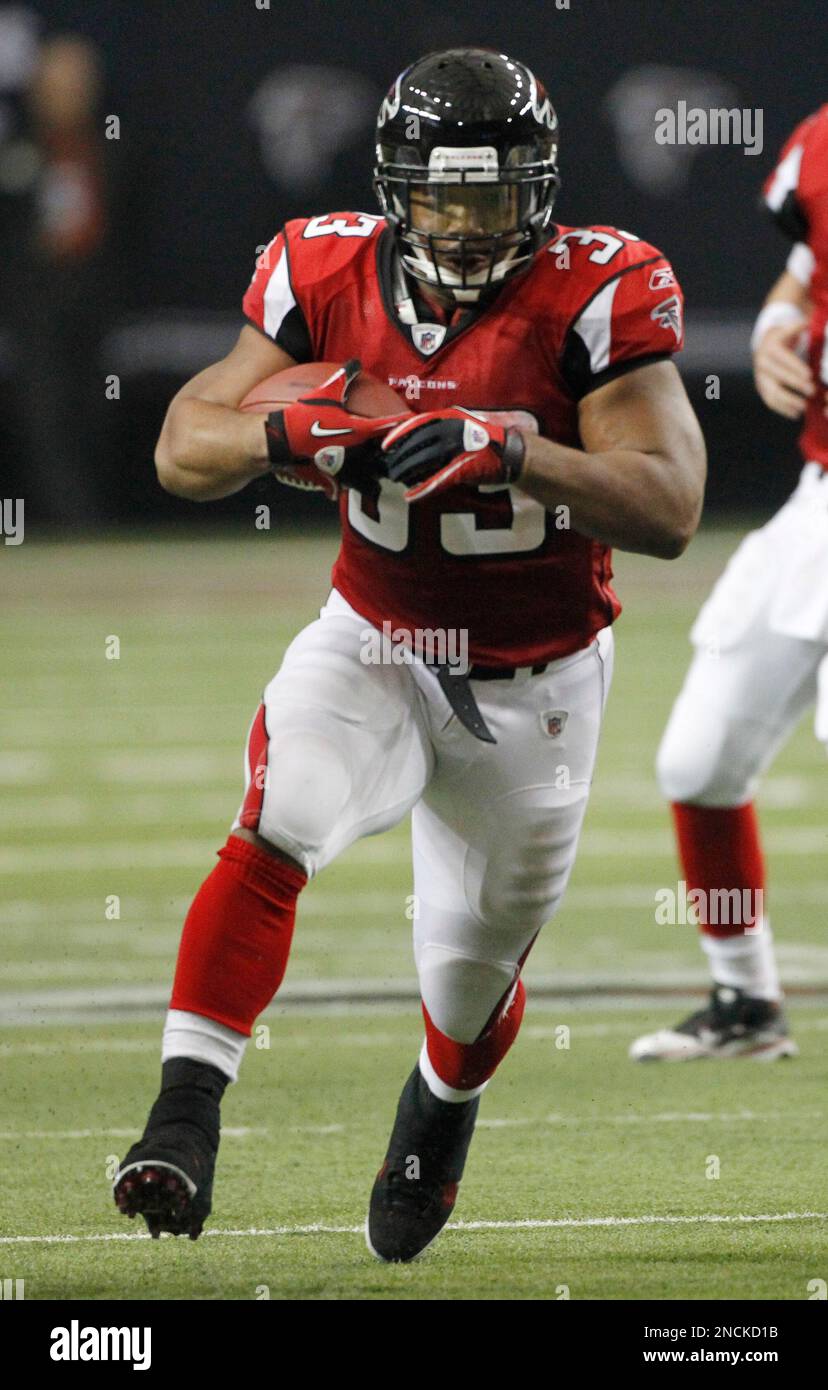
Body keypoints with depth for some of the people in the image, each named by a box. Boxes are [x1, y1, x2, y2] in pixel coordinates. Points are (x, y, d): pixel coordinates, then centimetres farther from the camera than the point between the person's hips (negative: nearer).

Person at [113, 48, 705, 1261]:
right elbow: (183, 450, -8)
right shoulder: (327, 275, -13)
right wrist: (289, 432, -30)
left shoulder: (596, 296, -21)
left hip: (536, 686, -1)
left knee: (473, 967, 14)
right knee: (271, 832, -29)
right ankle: (185, 1118, -31)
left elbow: (668, 511, -27)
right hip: (374, 647, 1)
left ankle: (442, 1112, 49)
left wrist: (508, 449, -41)